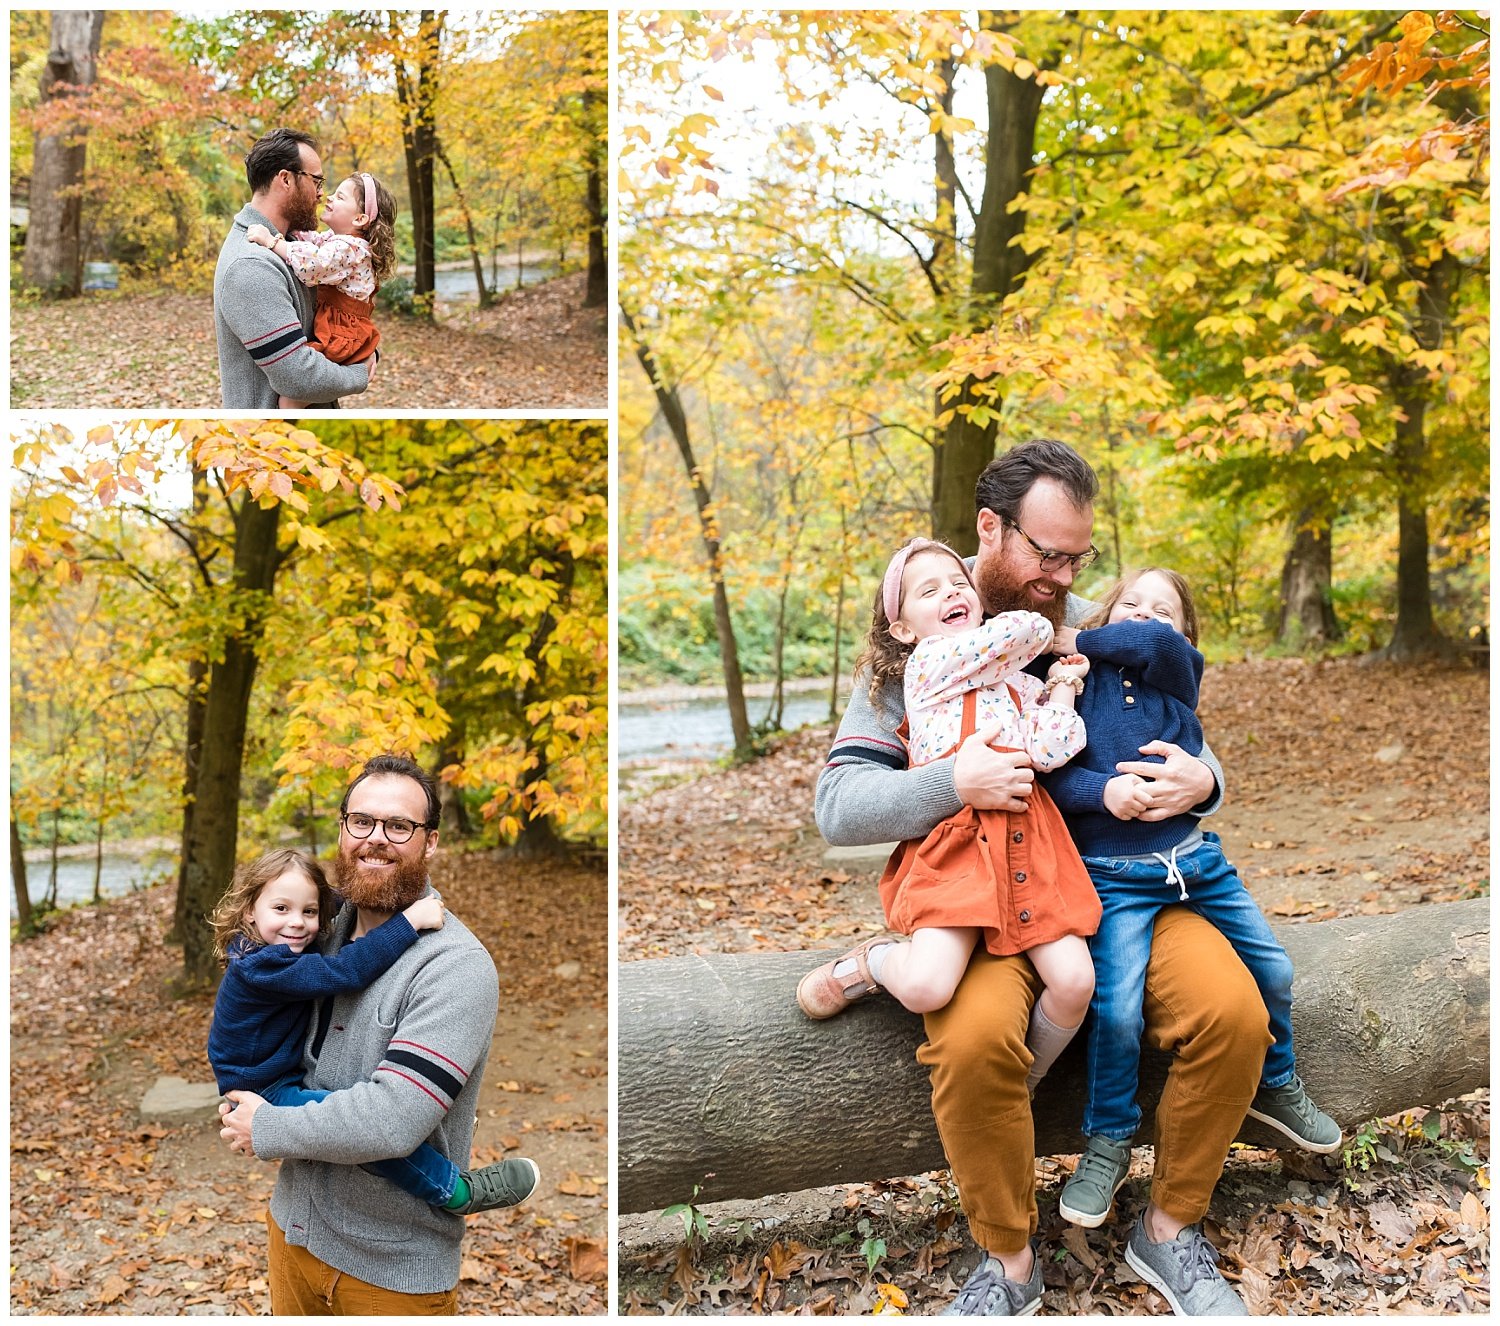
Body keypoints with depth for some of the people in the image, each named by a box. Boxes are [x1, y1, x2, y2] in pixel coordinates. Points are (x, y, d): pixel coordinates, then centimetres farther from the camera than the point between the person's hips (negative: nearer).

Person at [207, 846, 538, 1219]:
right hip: (266, 1098, -11)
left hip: (294, 1075, 11)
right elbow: (344, 970, -36)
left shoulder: (288, 951, 3)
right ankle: (455, 1191, -23)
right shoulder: (262, 967, -27)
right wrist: (409, 921, -37)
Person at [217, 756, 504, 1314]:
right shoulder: (327, 932, 1)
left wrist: (265, 1129, -17)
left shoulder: (457, 967, -23)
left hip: (394, 1267, -6)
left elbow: (393, 1120, -30)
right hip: (295, 1224, 7)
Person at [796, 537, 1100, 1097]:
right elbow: (1022, 630, -2)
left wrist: (1064, 684, 7)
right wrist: (1049, 635, 20)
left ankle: (1026, 1085, 17)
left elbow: (1049, 751, 1)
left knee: (1074, 981, -13)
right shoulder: (927, 662, 2)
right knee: (926, 988, -23)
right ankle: (873, 961, 15)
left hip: (1029, 843, 5)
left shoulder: (1023, 683, 20)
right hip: (956, 840, -5)